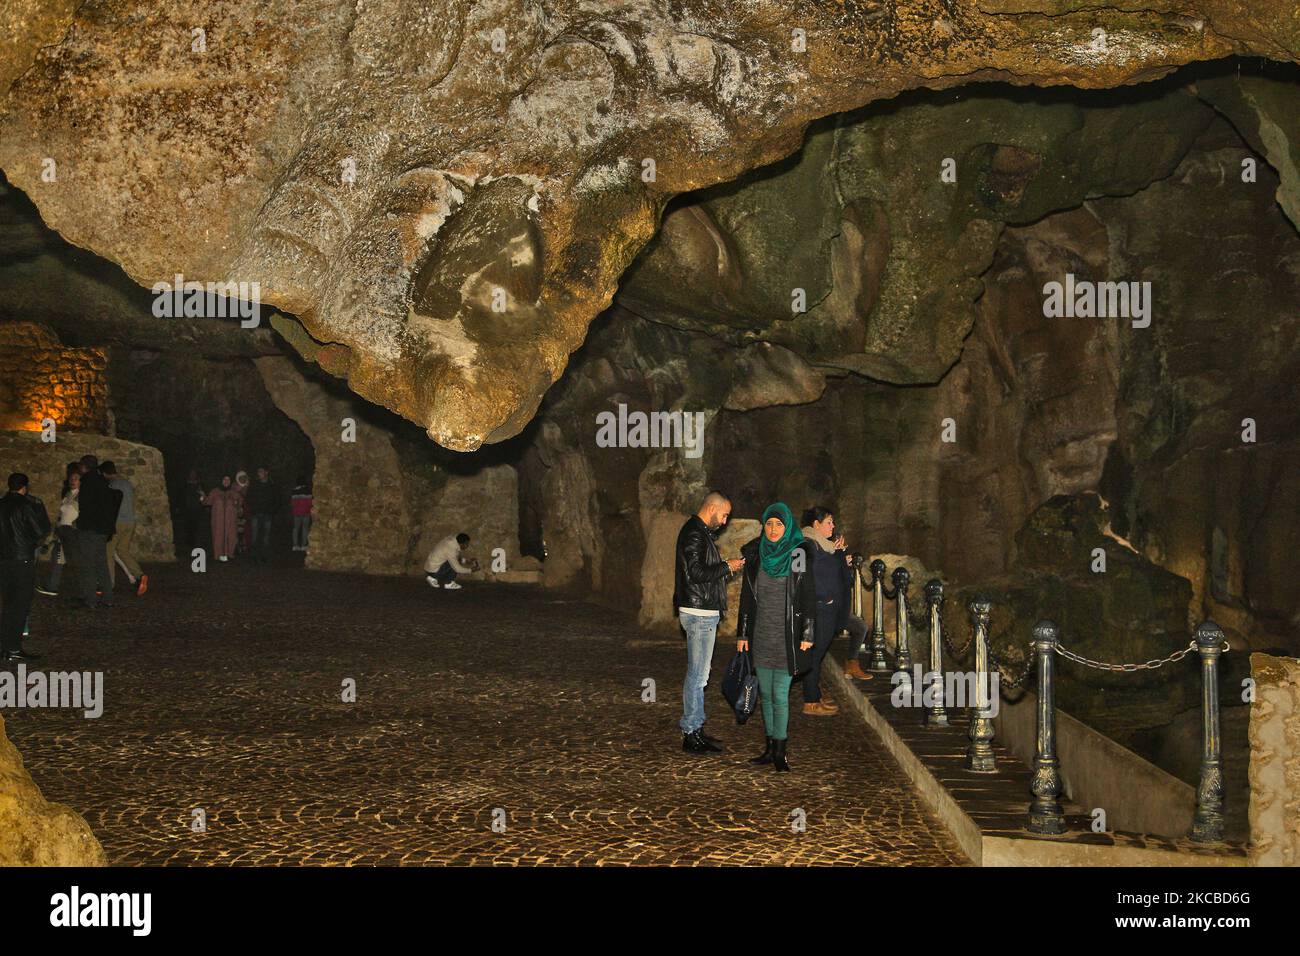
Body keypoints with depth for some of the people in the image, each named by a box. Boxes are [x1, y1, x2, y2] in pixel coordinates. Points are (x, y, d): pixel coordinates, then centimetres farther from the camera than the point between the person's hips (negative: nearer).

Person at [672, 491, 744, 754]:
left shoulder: (701, 532, 18)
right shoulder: (694, 533, -16)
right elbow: (698, 572, -23)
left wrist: (725, 568, 11)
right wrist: (727, 567, -13)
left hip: (704, 613, 11)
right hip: (699, 613, -11)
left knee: (698, 673, 14)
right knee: (697, 675, -7)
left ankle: (696, 729, 20)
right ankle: (691, 734, -3)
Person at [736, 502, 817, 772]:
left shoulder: (799, 555, -6)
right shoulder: (755, 555, 5)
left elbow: (809, 595, -5)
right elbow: (747, 596, 10)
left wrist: (808, 633, -9)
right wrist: (742, 633, 8)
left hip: (787, 634, -4)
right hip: (761, 634, 4)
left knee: (780, 693, -6)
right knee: (765, 693, 8)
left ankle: (780, 752, 1)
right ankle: (771, 747, 16)